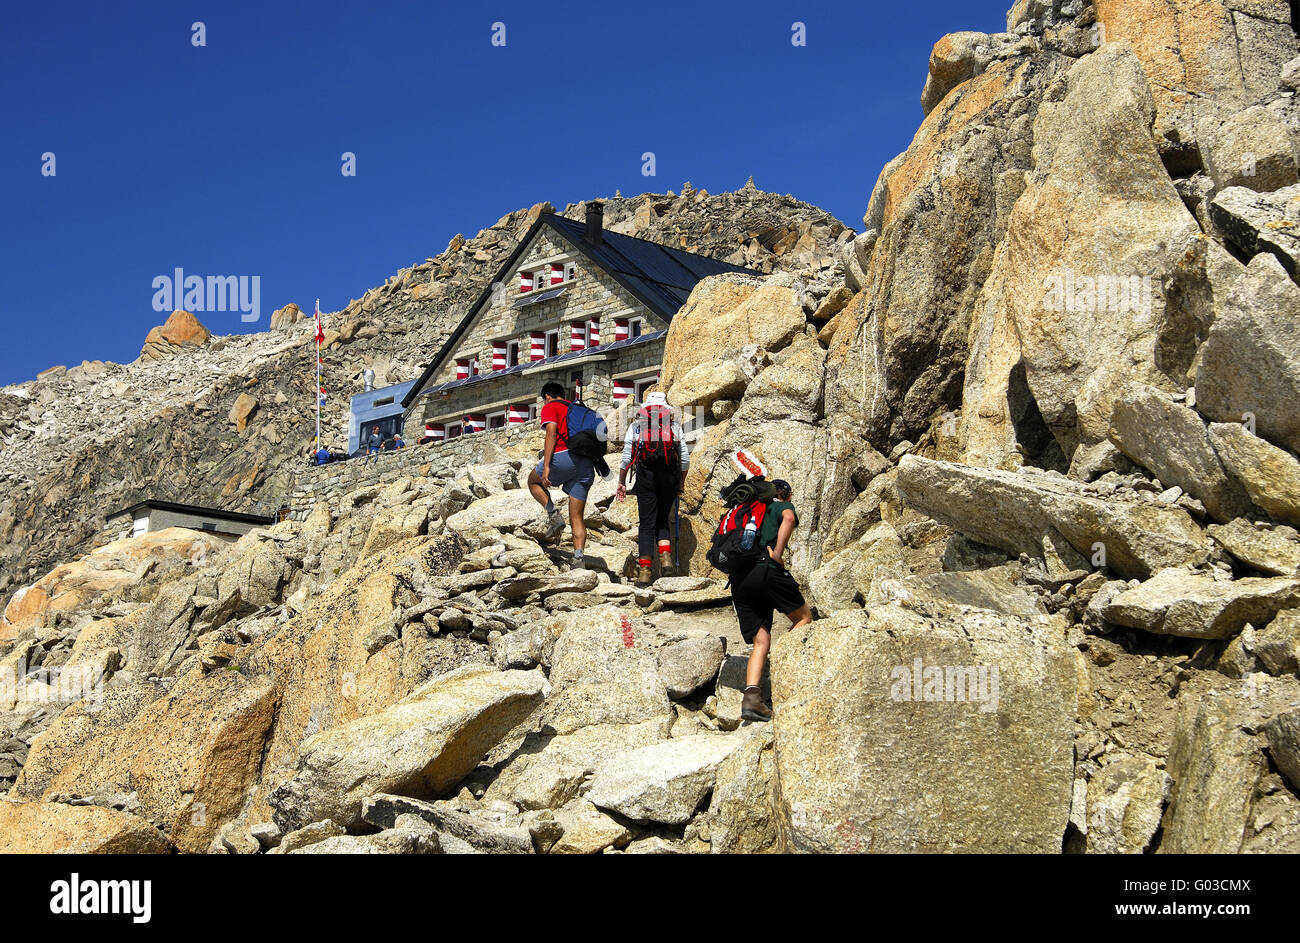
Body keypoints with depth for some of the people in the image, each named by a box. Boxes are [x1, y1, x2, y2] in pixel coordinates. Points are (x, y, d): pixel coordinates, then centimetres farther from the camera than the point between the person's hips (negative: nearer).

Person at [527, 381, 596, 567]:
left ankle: (553, 514, 3)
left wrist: (546, 466, -12)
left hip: (564, 455, -6)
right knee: (576, 519, 6)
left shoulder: (550, 407, 9)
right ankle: (578, 560, -10)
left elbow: (551, 434, -7)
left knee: (533, 481, 25)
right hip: (587, 464, 6)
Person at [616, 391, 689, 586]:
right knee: (662, 521, 16)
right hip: (670, 476, 1)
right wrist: (681, 482, 20)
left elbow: (627, 457, 4)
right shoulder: (674, 425, 11)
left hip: (646, 476, -1)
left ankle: (644, 571, -6)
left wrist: (621, 482, 12)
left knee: (646, 524, 0)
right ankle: (666, 557, -6)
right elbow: (685, 458, 8)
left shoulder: (636, 425, 9)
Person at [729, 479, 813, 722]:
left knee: (760, 642, 3)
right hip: (766, 571, -6)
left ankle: (751, 696, -17)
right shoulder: (783, 507, 14)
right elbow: (789, 518, -12)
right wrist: (777, 553, -13)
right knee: (804, 617, 12)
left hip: (739, 581, 6)